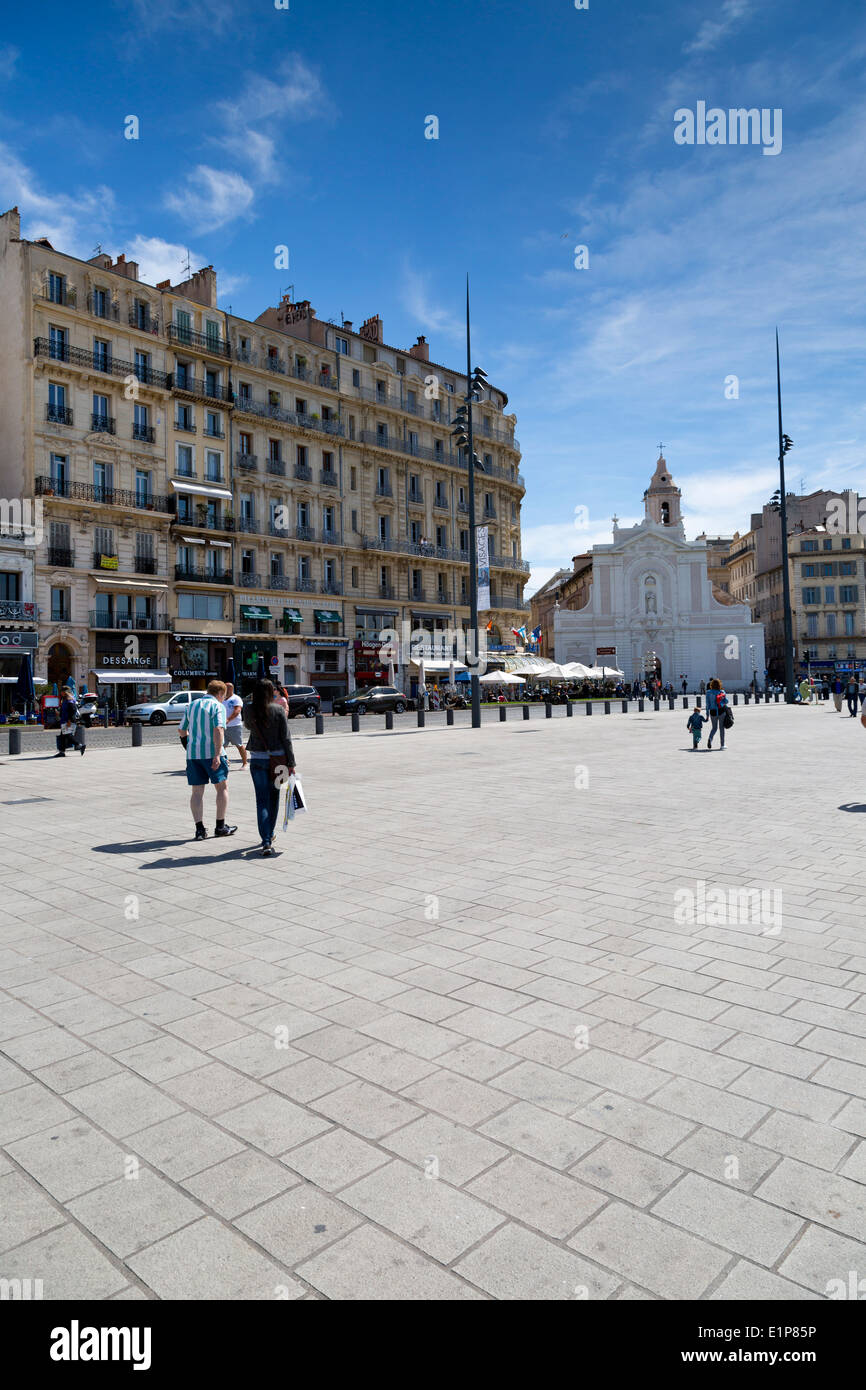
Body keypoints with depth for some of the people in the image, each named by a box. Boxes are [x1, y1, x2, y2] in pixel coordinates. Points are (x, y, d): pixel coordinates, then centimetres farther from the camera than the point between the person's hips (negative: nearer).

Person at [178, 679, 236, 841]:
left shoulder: (190, 705, 14)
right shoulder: (217, 706, -5)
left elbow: (181, 730, 17)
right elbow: (218, 730, -19)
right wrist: (217, 755, -23)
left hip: (193, 753, 5)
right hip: (211, 753, -5)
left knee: (197, 791, 7)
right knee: (222, 788, 9)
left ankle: (199, 829, 4)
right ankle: (220, 826, 13)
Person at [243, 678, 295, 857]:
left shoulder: (248, 709, -4)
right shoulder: (278, 710, -9)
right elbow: (286, 738, -8)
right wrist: (290, 762, -4)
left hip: (257, 759, 0)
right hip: (277, 758, 0)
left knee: (262, 800, 0)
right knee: (273, 797, 18)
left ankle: (267, 842, -10)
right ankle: (270, 834, 33)